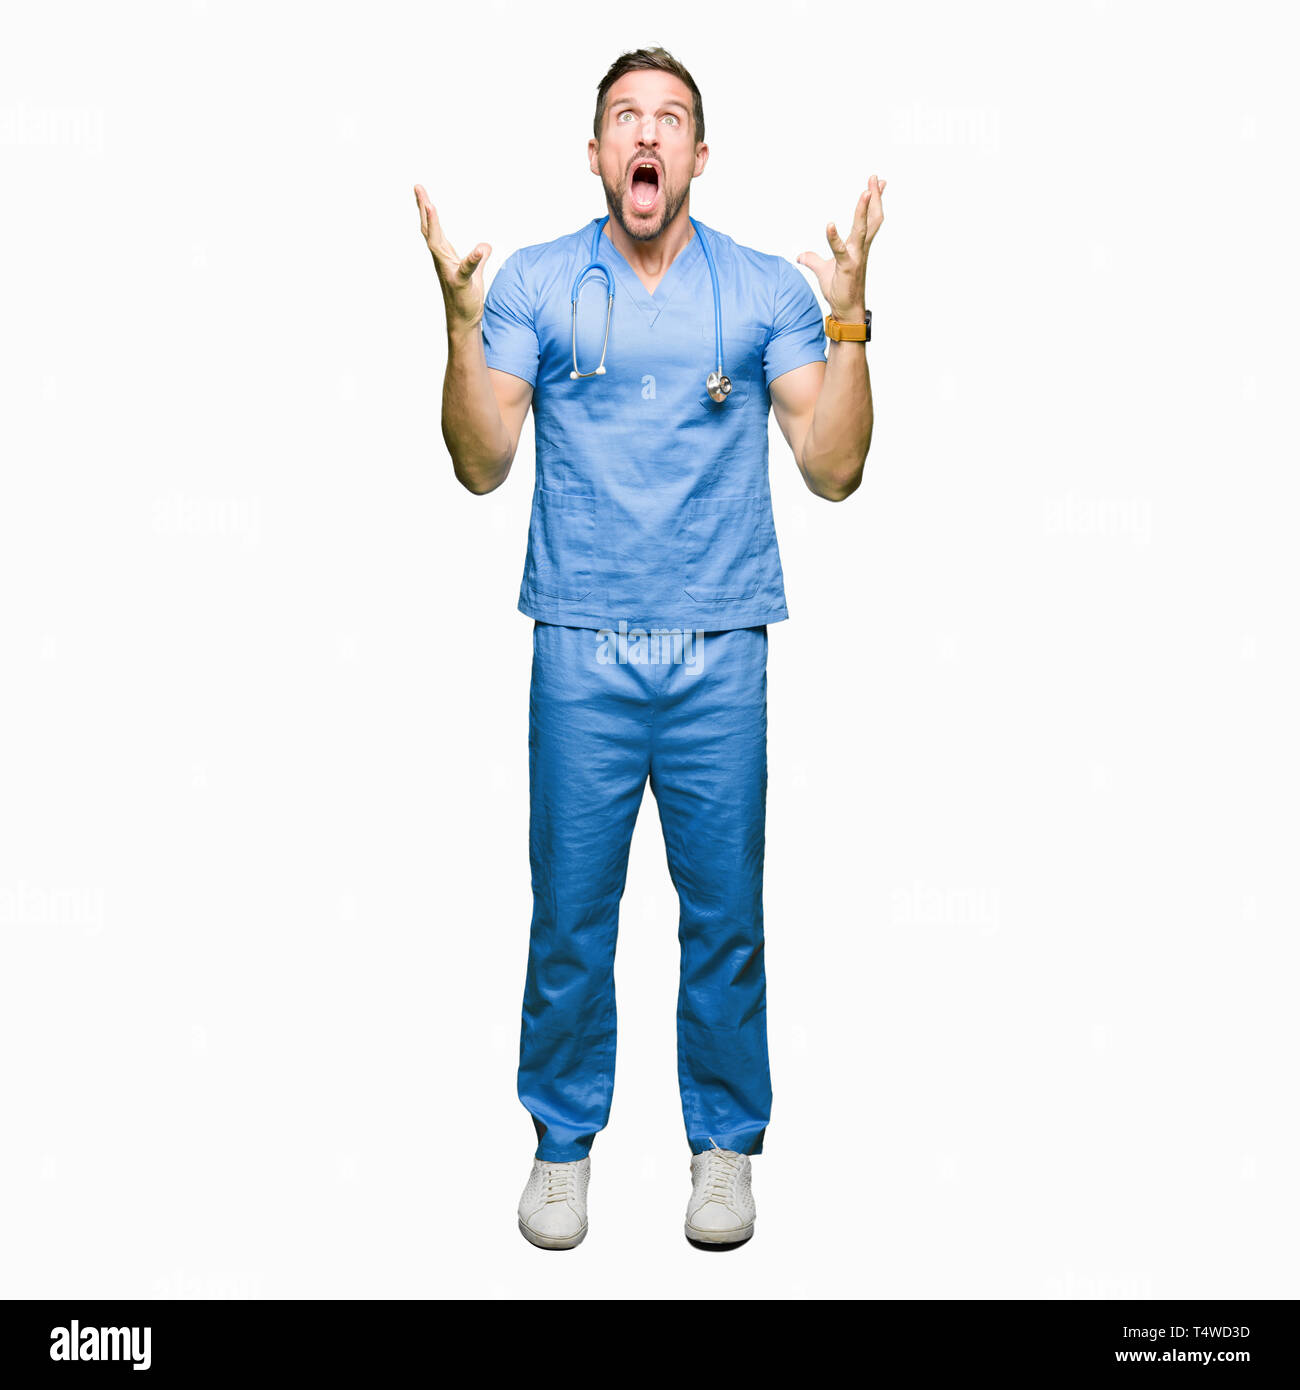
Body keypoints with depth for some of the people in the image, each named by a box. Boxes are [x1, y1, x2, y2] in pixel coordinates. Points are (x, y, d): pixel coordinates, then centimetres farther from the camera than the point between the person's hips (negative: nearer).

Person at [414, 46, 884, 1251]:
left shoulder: (768, 290, 5)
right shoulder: (533, 284, 6)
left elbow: (834, 469, 0)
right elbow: (483, 465, 0)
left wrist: (848, 316, -9)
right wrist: (461, 319, -10)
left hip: (721, 652, 1)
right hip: (580, 649, 0)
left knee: (724, 911, 6)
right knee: (569, 908, 6)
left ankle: (723, 1141, 24)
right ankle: (563, 1140, 24)